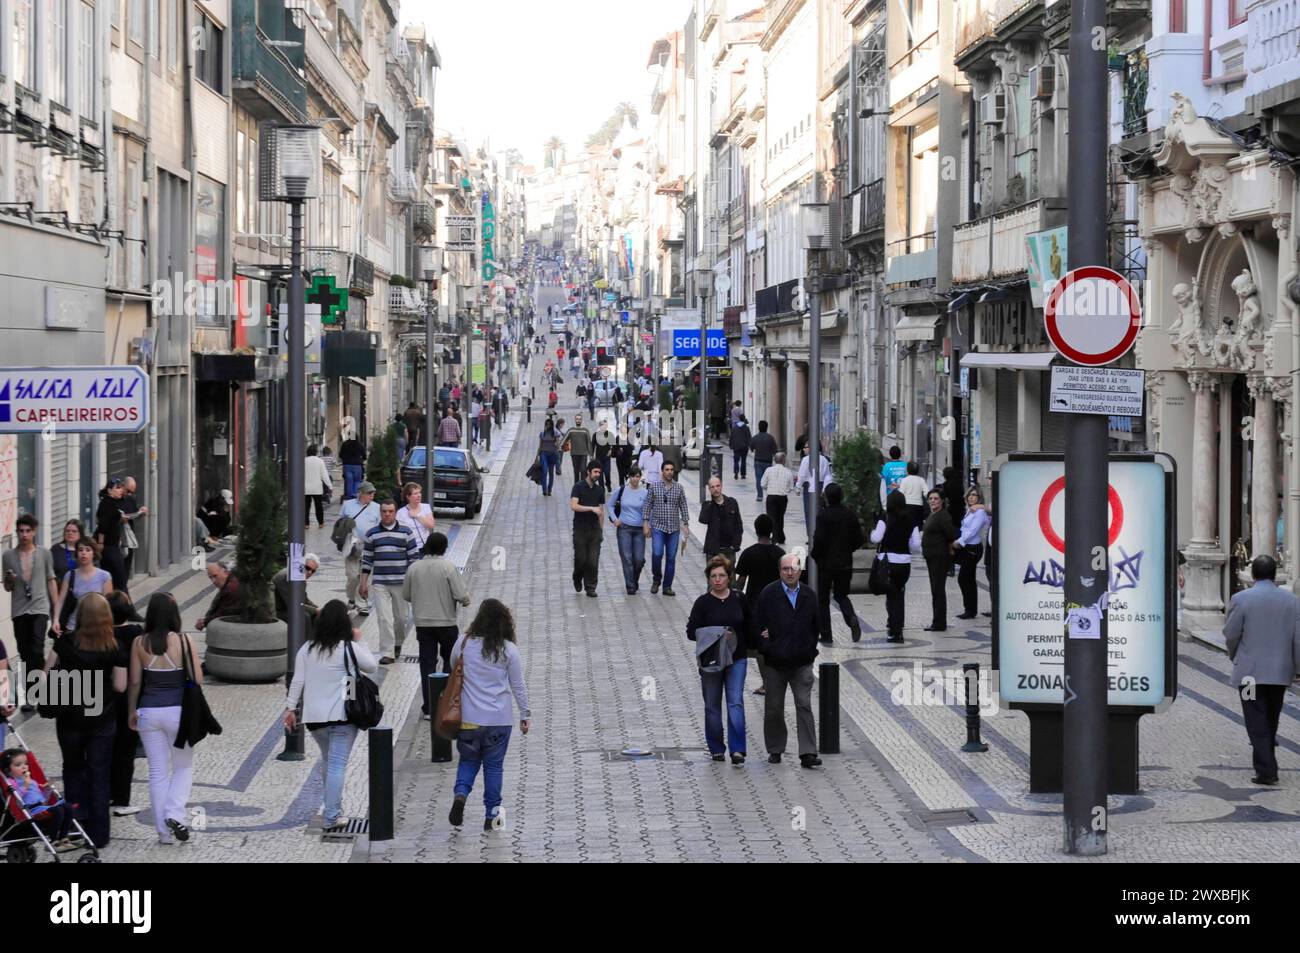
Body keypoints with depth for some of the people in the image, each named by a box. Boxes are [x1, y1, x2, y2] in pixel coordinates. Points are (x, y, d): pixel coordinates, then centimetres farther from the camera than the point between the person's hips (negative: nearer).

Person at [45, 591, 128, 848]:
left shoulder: (66, 642, -11)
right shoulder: (114, 647, -12)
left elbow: (47, 675, -6)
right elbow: (120, 686, -11)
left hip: (70, 717, 0)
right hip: (102, 718, 0)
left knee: (73, 767, 23)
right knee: (99, 775, 9)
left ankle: (76, 817, 15)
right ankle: (98, 834, 11)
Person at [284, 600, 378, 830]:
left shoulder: (307, 649, 3)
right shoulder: (349, 648, -10)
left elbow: (297, 681, 1)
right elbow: (372, 666, 4)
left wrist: (290, 708, 6)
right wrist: (359, 641, 12)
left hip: (313, 716, 5)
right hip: (342, 716, -5)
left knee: (327, 760, 24)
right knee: (337, 765, -3)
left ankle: (329, 802, 33)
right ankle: (331, 816, -6)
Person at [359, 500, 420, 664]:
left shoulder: (406, 532, 1)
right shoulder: (372, 534, 5)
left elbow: (414, 557, 3)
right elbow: (366, 559, 9)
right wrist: (363, 583, 5)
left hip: (401, 582, 0)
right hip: (380, 583, 0)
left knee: (400, 617, 10)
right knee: (384, 618, -8)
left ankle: (398, 644, 35)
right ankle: (387, 653, -8)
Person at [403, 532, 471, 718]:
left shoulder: (414, 568, -3)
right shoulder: (448, 567, -13)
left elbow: (406, 595, 8)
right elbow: (462, 595, -17)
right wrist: (465, 600, 5)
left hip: (422, 624, 2)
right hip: (446, 623, -2)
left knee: (427, 664, 6)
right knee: (450, 661, 16)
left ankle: (428, 708, 5)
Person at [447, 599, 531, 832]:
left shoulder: (464, 644, -6)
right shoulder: (508, 649, -8)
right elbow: (518, 686, -2)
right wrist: (525, 714, 8)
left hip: (468, 717, 1)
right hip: (499, 719, -1)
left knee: (468, 760, 17)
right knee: (494, 765, 10)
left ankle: (461, 793, -10)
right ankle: (491, 815, 14)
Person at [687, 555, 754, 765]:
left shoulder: (739, 599, 3)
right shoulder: (703, 602, -3)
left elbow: (749, 627, 15)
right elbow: (691, 632, -5)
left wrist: (751, 646, 11)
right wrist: (715, 636, -18)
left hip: (737, 659, 0)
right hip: (711, 660, 0)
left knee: (736, 702, -11)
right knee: (712, 705, 7)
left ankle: (737, 749, -13)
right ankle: (716, 748, 19)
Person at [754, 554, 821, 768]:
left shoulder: (810, 596, 5)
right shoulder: (768, 594, -4)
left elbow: (816, 626, 12)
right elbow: (757, 625, -3)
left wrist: (811, 650, 2)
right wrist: (766, 648, -9)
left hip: (802, 662, 1)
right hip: (774, 662, -1)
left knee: (804, 706, -7)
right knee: (774, 708, 8)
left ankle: (808, 753, -8)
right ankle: (775, 750, 22)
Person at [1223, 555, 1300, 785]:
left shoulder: (1241, 599, -10)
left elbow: (1231, 635, -6)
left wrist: (1234, 658, 13)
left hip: (1250, 671, -4)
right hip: (1281, 672, 4)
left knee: (1257, 723, -2)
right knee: (1271, 721, 19)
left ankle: (1266, 770, -9)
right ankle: (1267, 764, 30)